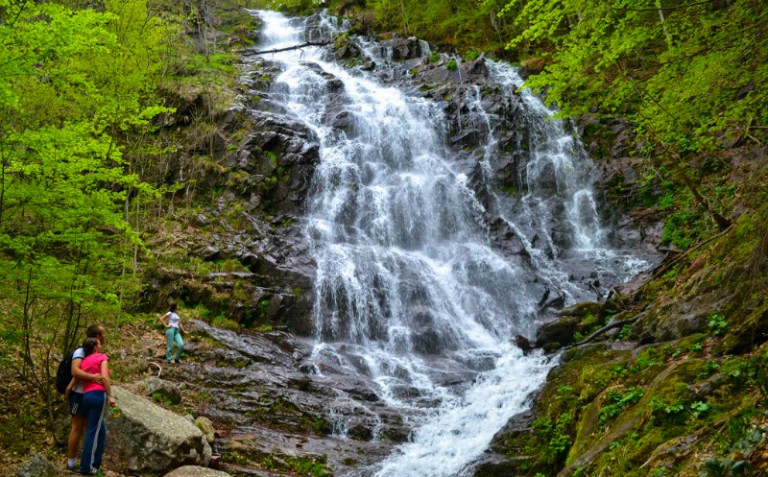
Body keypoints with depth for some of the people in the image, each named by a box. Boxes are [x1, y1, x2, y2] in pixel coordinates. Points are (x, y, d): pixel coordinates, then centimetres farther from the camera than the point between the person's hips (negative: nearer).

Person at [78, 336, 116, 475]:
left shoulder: (84, 361, 21)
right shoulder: (102, 357, 2)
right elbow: (104, 377, -11)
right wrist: (110, 396, -13)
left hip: (86, 396, 7)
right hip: (98, 394, -7)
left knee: (101, 429, 16)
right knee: (93, 430, -3)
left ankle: (94, 463, 16)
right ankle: (86, 466, -2)